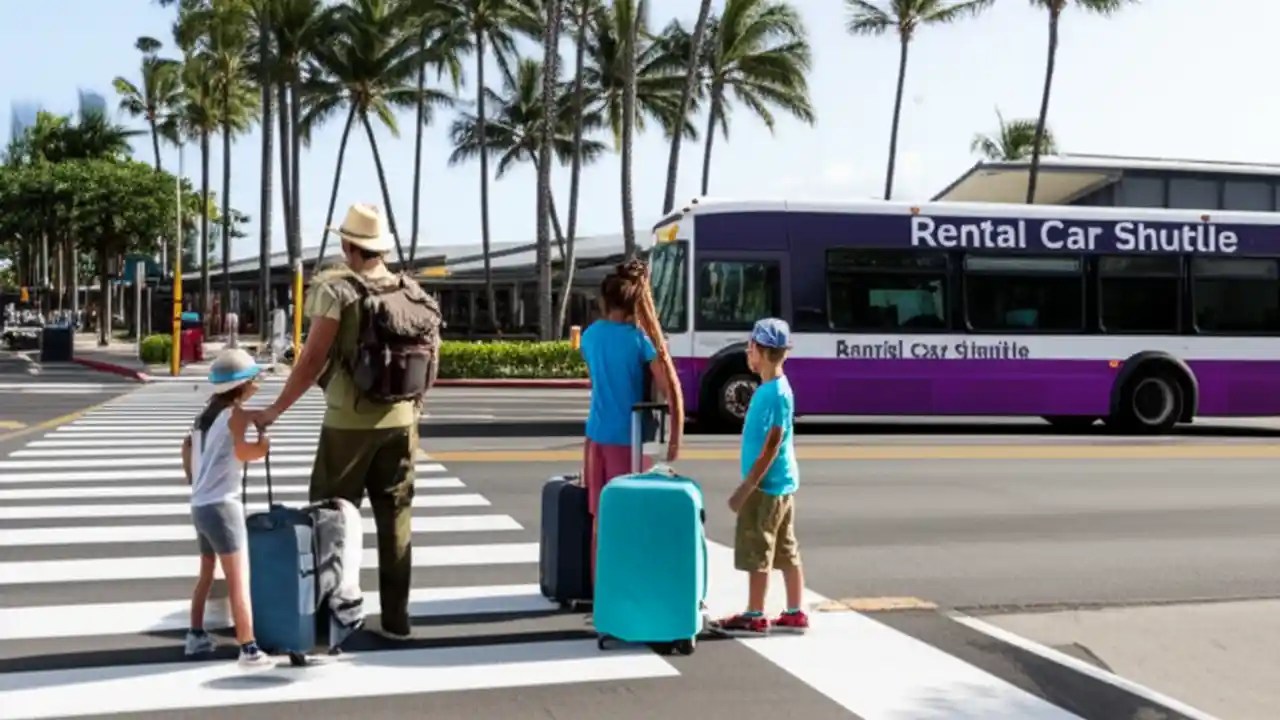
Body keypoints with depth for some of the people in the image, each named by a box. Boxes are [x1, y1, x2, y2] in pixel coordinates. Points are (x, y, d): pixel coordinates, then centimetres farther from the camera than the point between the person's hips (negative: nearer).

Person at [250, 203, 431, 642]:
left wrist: (274, 411, -4)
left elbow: (313, 360, -12)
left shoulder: (335, 289, -8)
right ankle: (396, 618, 15)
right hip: (400, 419, 5)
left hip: (349, 420, -4)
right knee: (396, 518, 10)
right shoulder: (412, 293, 6)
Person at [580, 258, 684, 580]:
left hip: (596, 436, 5)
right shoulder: (639, 338, -10)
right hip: (628, 439, -5)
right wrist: (675, 440, -10)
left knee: (600, 518, 11)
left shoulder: (590, 335, 5)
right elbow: (672, 390, -14)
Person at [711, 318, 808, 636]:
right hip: (779, 484, 9)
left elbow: (771, 446, -21)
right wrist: (750, 484, 19)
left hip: (767, 485, -9)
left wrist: (747, 486, -19)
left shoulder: (775, 393, -19)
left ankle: (755, 617, 9)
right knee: (786, 551, 13)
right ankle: (795, 614, 20)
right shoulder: (772, 388, 9)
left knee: (757, 553, 0)